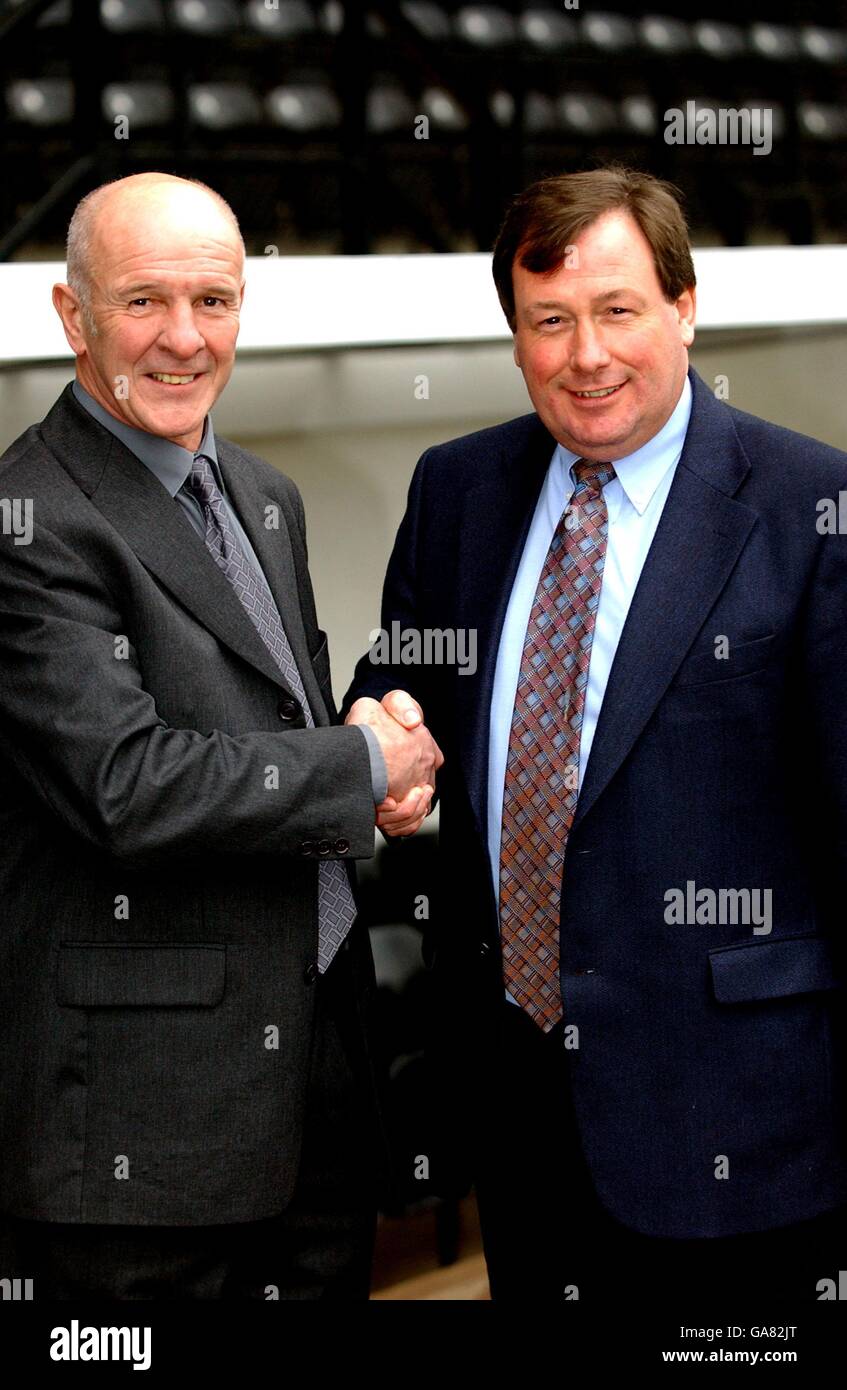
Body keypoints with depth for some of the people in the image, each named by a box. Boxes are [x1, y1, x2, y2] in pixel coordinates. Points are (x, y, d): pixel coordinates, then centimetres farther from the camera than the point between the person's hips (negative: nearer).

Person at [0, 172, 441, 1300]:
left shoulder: (265, 499, 14)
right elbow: (130, 790, -23)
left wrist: (376, 757, 1)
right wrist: (362, 768, -11)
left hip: (320, 1029, 8)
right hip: (143, 1100, -8)